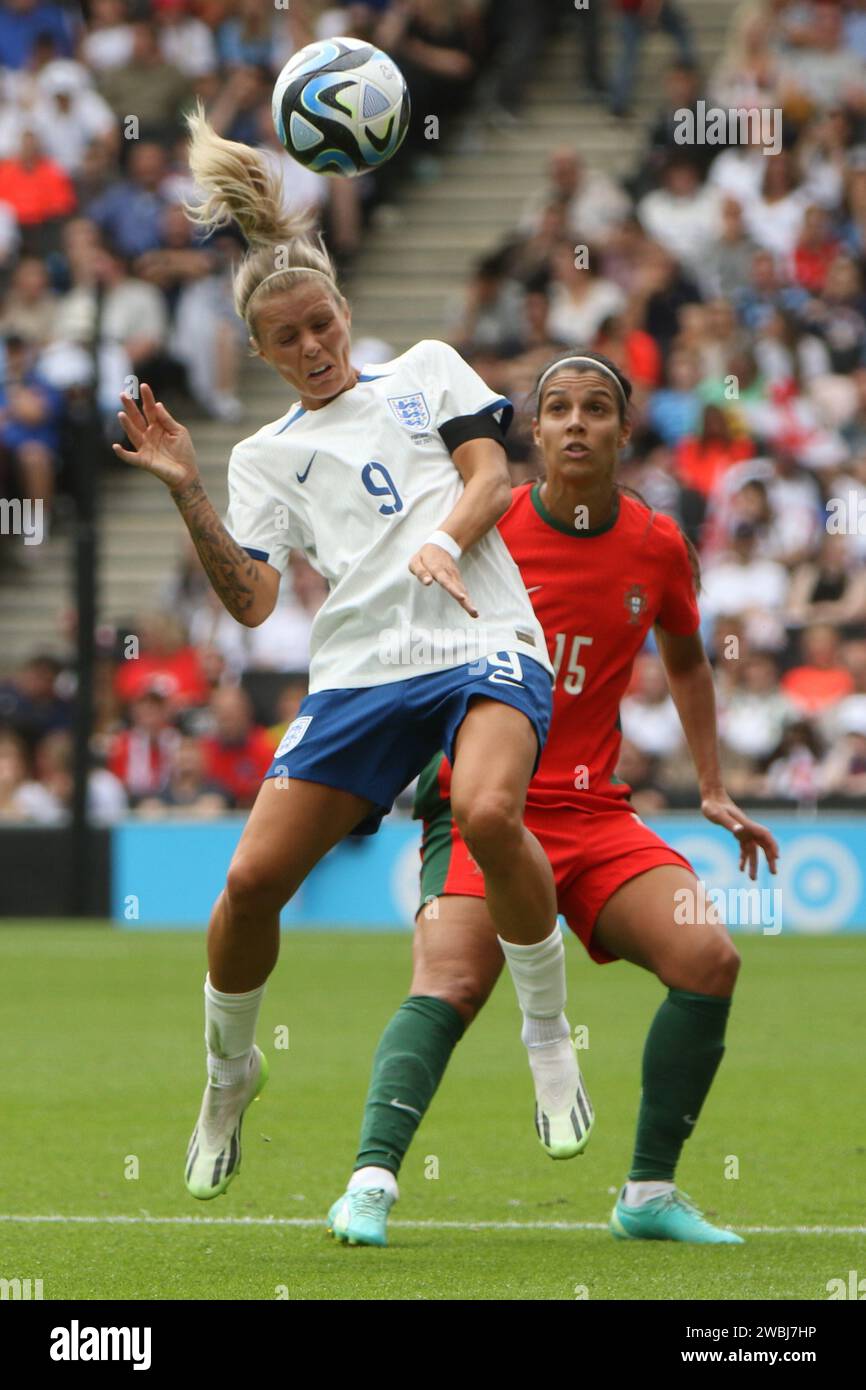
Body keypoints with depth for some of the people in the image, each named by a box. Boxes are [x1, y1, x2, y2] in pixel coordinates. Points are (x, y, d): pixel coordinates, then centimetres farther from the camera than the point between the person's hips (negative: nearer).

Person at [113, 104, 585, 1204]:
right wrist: (185, 492, -8)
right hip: (358, 670, 2)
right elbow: (250, 602, 4)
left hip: (484, 643, -2)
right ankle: (228, 1074, 17)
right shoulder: (265, 455, 16)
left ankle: (550, 1041, -14)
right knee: (254, 879, -10)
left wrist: (441, 544, -14)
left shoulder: (426, 371, 17)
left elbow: (490, 473, 7)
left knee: (488, 812, -33)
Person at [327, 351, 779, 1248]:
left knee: (708, 960, -15)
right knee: (451, 984, -27)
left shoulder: (658, 547, 6)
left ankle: (650, 1194, -3)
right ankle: (372, 1181, -33)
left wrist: (713, 790, 20)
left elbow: (685, 662, 25)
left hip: (595, 812, 4)